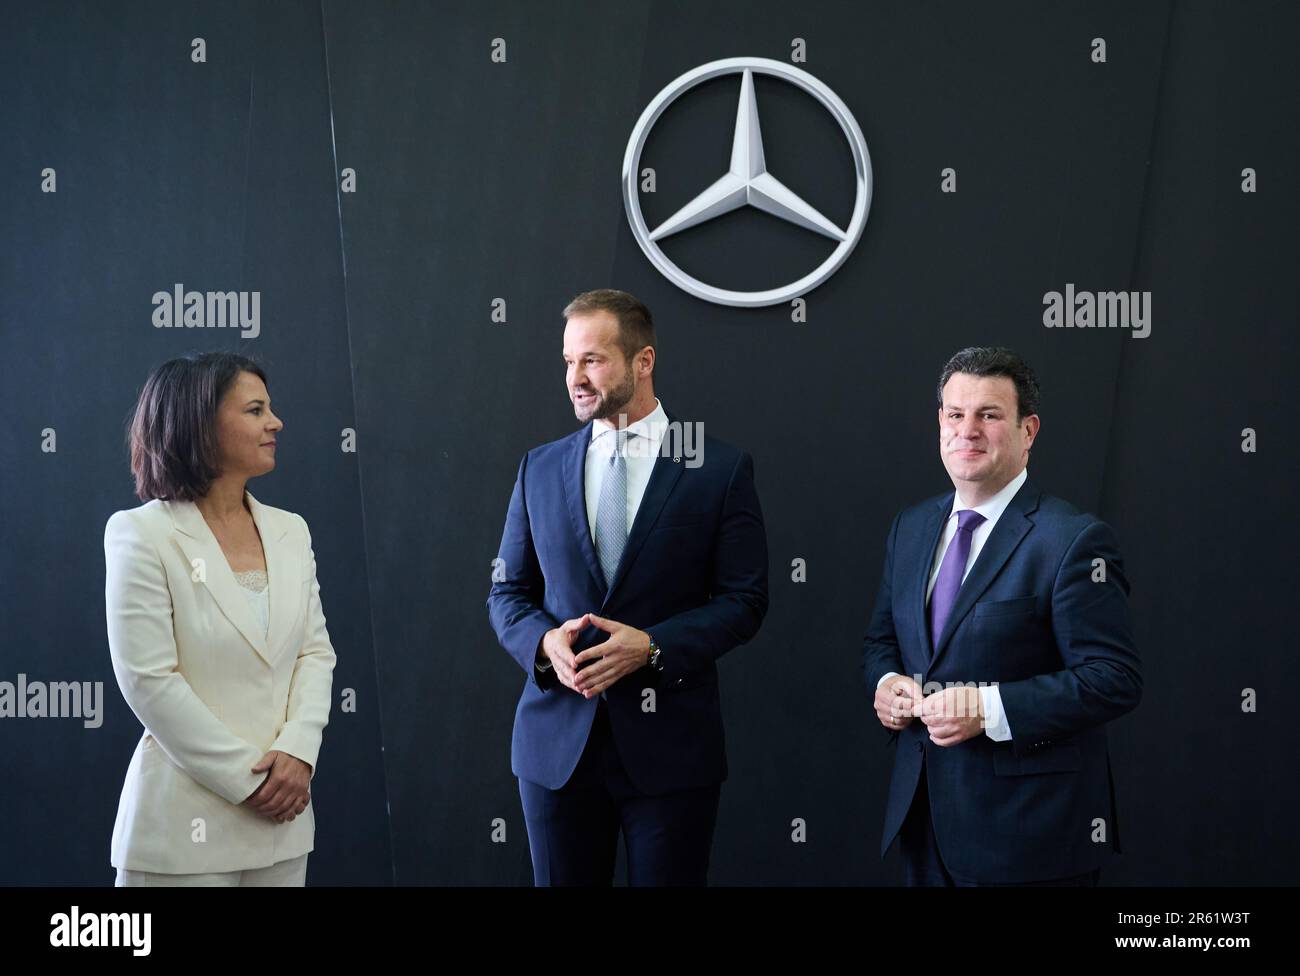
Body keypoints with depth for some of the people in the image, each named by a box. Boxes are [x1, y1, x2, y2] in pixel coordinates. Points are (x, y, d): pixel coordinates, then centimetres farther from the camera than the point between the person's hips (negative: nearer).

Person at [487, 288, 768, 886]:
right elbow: (507, 594, 11)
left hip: (670, 743, -2)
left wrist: (652, 646, -17)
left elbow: (743, 600, -3)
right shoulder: (540, 469, 9)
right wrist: (544, 642, -11)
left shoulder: (720, 469, -1)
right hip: (558, 741, 3)